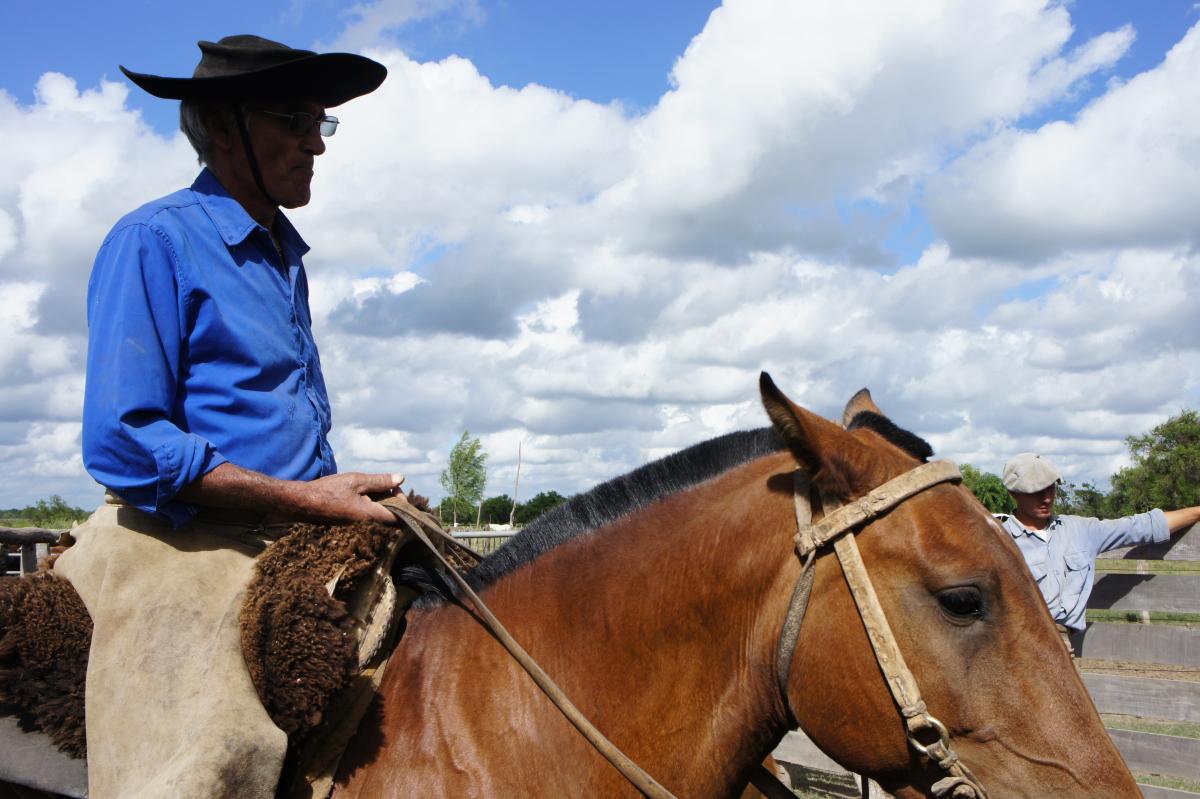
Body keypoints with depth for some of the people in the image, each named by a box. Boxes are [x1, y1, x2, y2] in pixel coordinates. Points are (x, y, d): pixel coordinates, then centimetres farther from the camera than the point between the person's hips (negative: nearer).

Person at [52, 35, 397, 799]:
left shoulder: (282, 254, 17)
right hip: (187, 555, -8)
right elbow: (122, 445, -17)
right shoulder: (155, 241, -8)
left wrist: (346, 498, 10)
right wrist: (303, 497, -17)